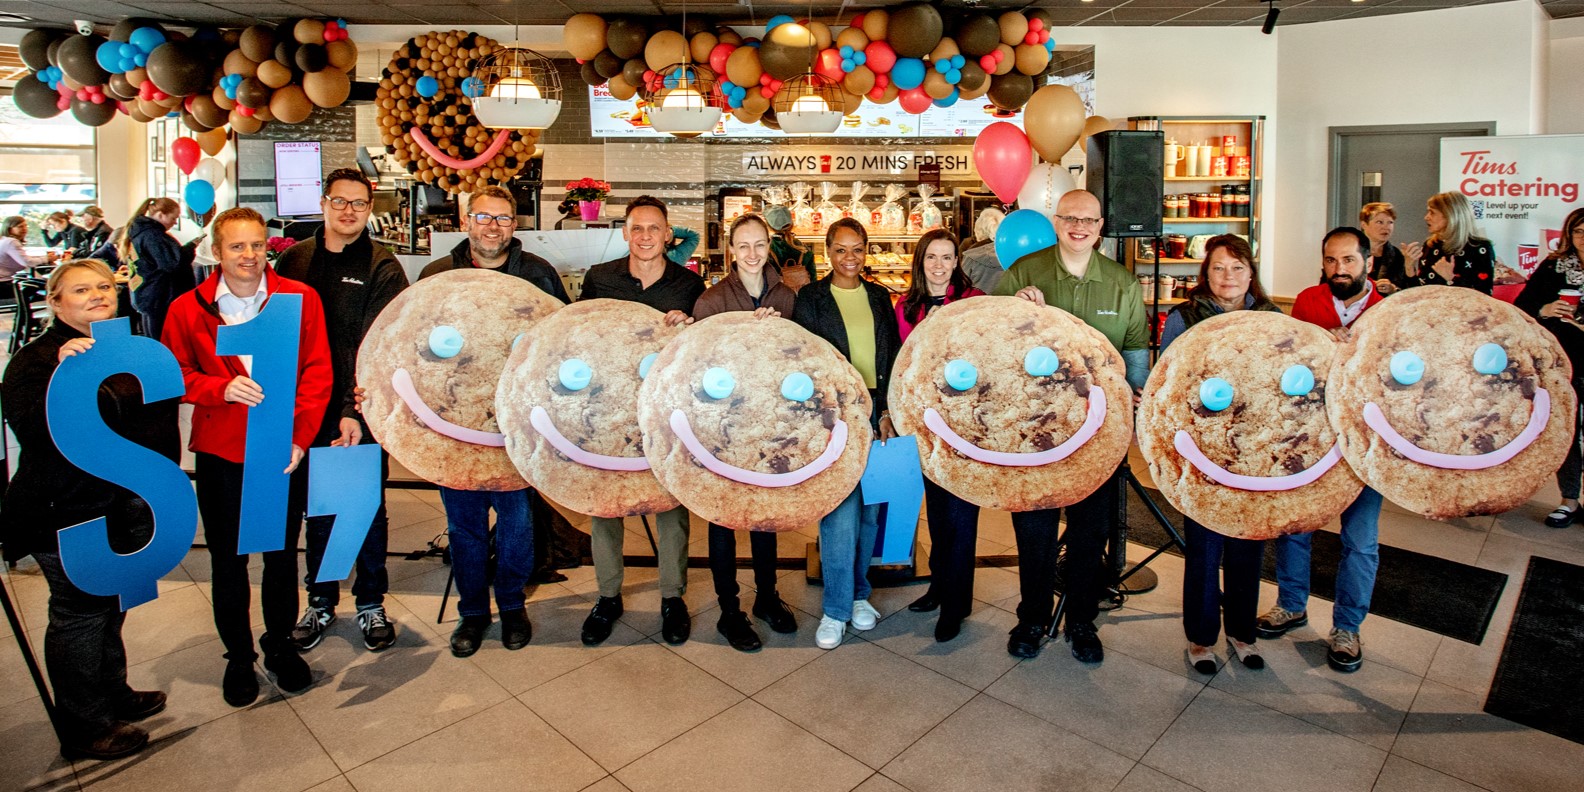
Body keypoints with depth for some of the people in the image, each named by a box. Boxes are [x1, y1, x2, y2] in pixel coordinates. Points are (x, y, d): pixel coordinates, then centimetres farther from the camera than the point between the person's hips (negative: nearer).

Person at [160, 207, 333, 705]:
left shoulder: (301, 298, -4)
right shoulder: (188, 309, -1)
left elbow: (318, 372, -6)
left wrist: (300, 437, -15)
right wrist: (221, 389, -18)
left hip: (284, 452, -1)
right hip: (219, 455, 1)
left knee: (282, 555, 14)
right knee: (227, 561, 13)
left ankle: (281, 645, 35)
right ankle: (239, 656, 33)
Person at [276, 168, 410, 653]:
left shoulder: (383, 268, -5)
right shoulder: (294, 261, 7)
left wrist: (355, 410, -23)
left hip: (364, 412, -3)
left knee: (369, 509, 9)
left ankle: (371, 604, 25)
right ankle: (320, 602, 31)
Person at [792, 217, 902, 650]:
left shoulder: (879, 297, 12)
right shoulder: (811, 298, 2)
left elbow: (894, 356, 11)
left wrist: (888, 411, 1)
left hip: (876, 411, 4)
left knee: (870, 506, 7)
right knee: (841, 508, -8)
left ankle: (858, 593, 24)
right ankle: (836, 608, 3)